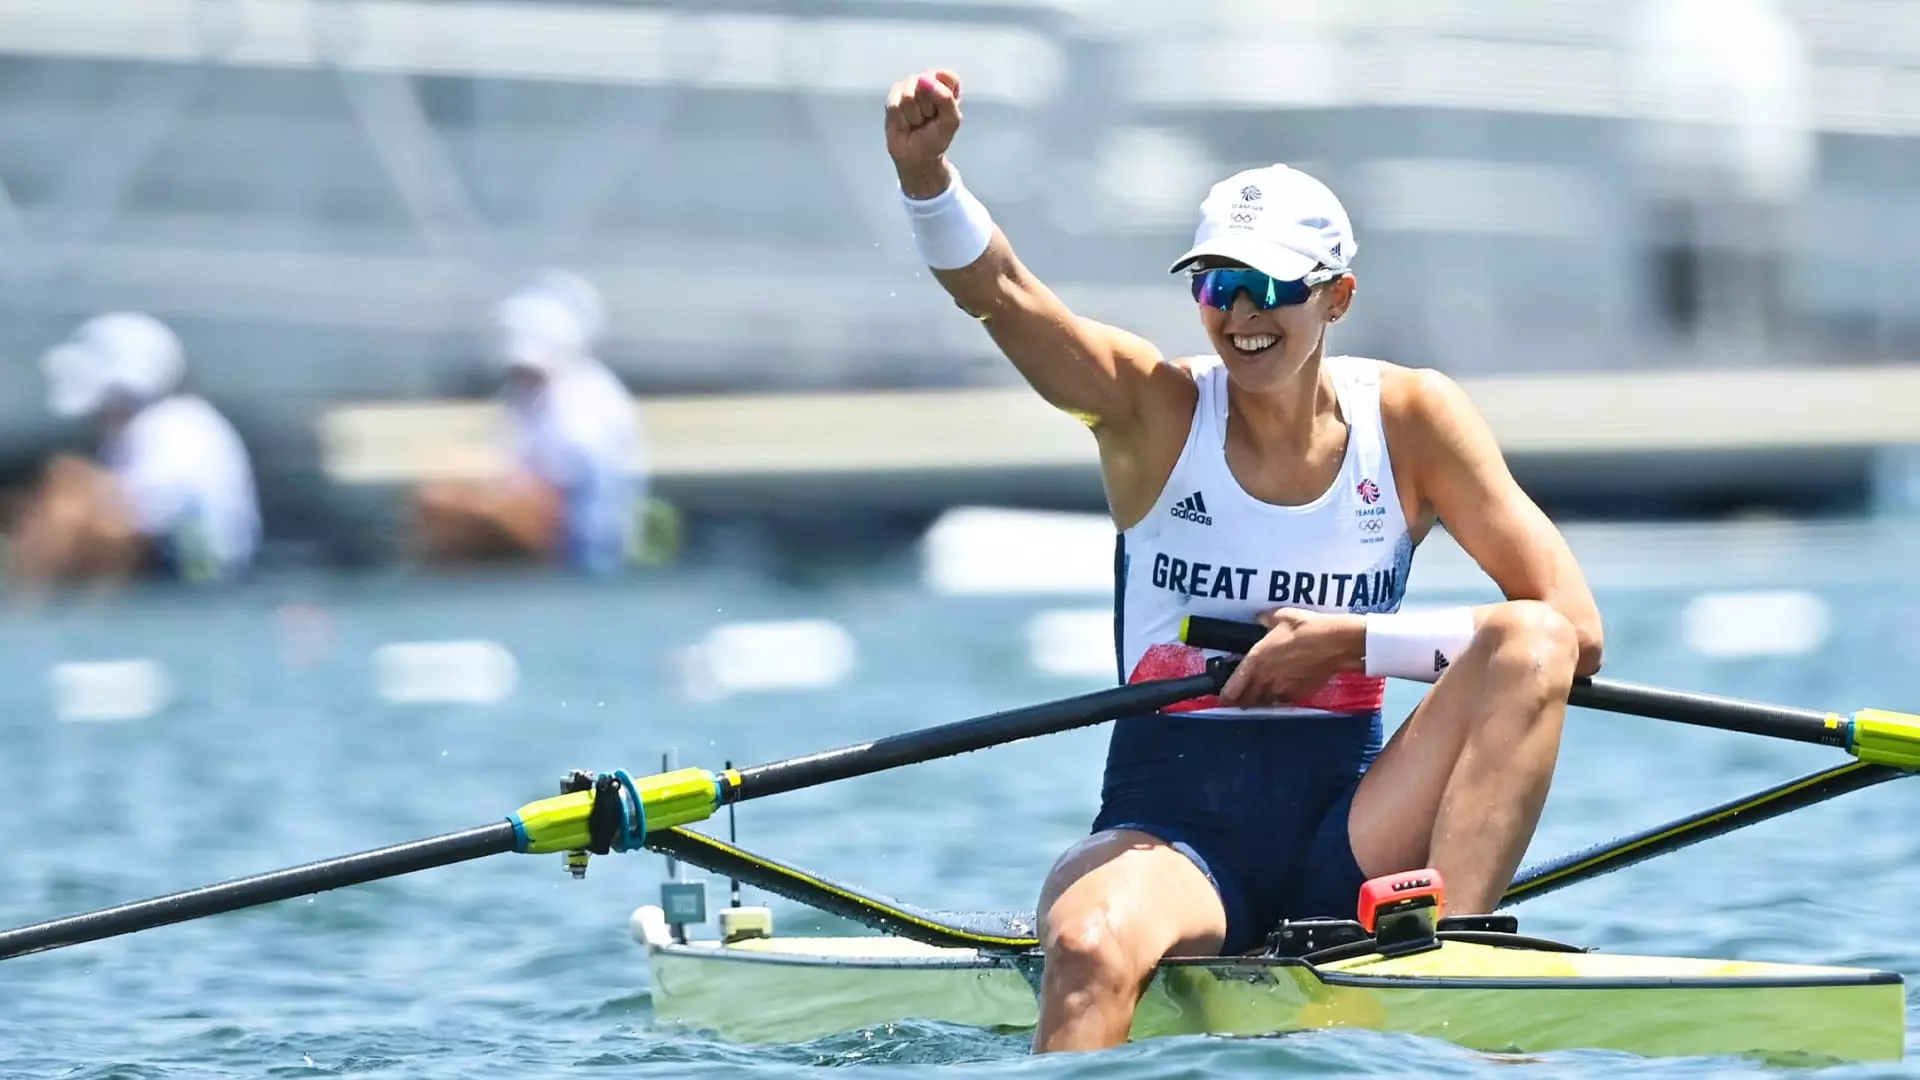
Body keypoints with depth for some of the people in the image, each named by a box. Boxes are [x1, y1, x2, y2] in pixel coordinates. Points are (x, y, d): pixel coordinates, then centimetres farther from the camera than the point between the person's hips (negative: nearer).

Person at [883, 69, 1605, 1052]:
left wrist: (1353, 643, -10)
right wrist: (923, 171, -38)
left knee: (1530, 644, -23)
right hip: (1171, 829, -2)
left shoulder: (1409, 419, 3)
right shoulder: (1155, 410, 1)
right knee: (1091, 949, -38)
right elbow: (997, 293, -18)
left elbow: (1574, 630, -3)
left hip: (1344, 835, 2)